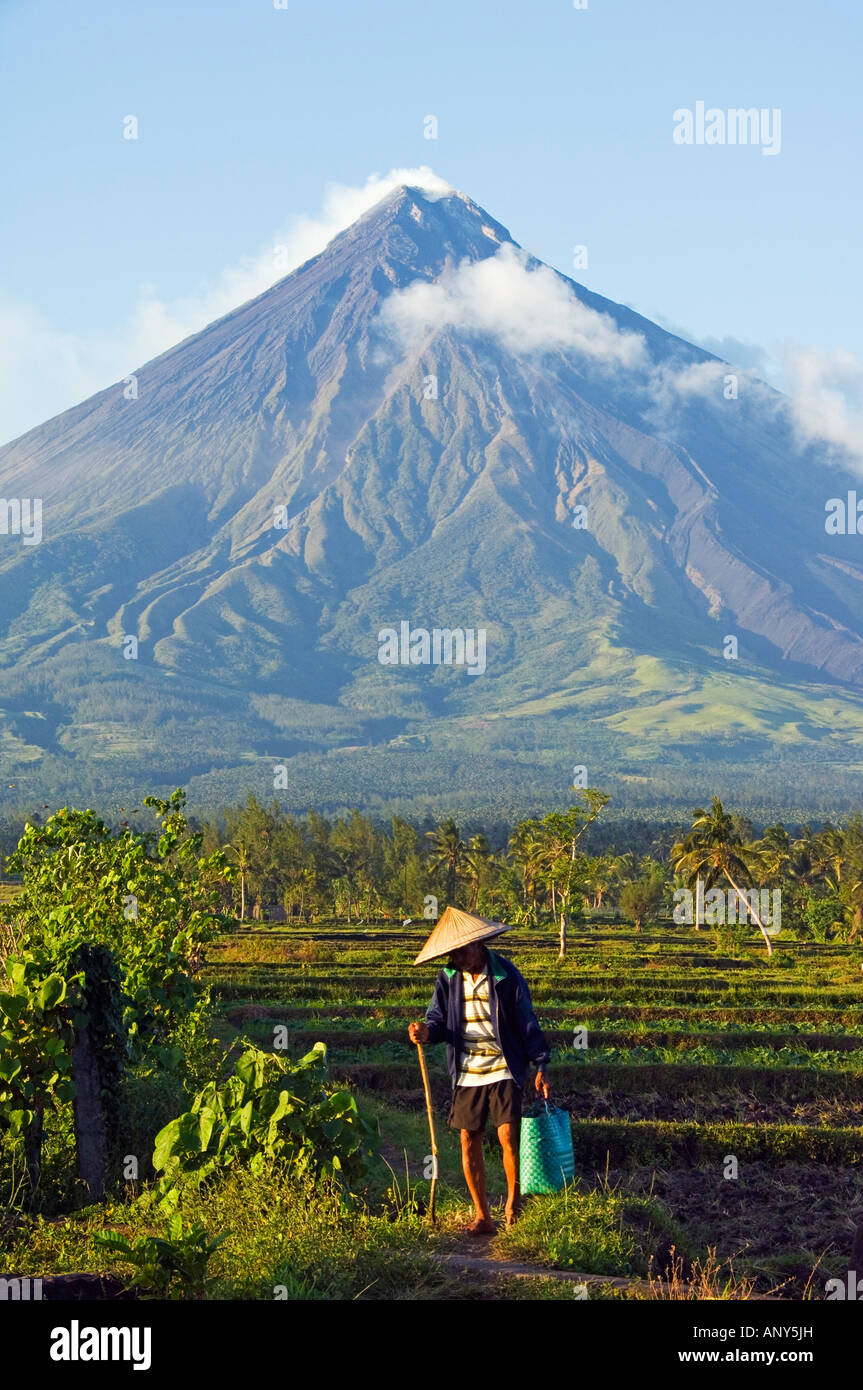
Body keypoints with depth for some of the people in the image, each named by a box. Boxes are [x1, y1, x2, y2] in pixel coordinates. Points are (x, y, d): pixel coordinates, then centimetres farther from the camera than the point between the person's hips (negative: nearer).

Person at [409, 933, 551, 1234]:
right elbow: (438, 1017, 10)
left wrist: (541, 1065, -4)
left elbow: (527, 1022, -1)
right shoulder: (448, 978, 4)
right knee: (469, 1142, 2)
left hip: (503, 1071, -4)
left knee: (508, 1137, -15)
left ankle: (513, 1202, 7)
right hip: (467, 1074, 4)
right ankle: (482, 1217, 12)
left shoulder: (506, 975, -5)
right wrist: (427, 1031, -14)